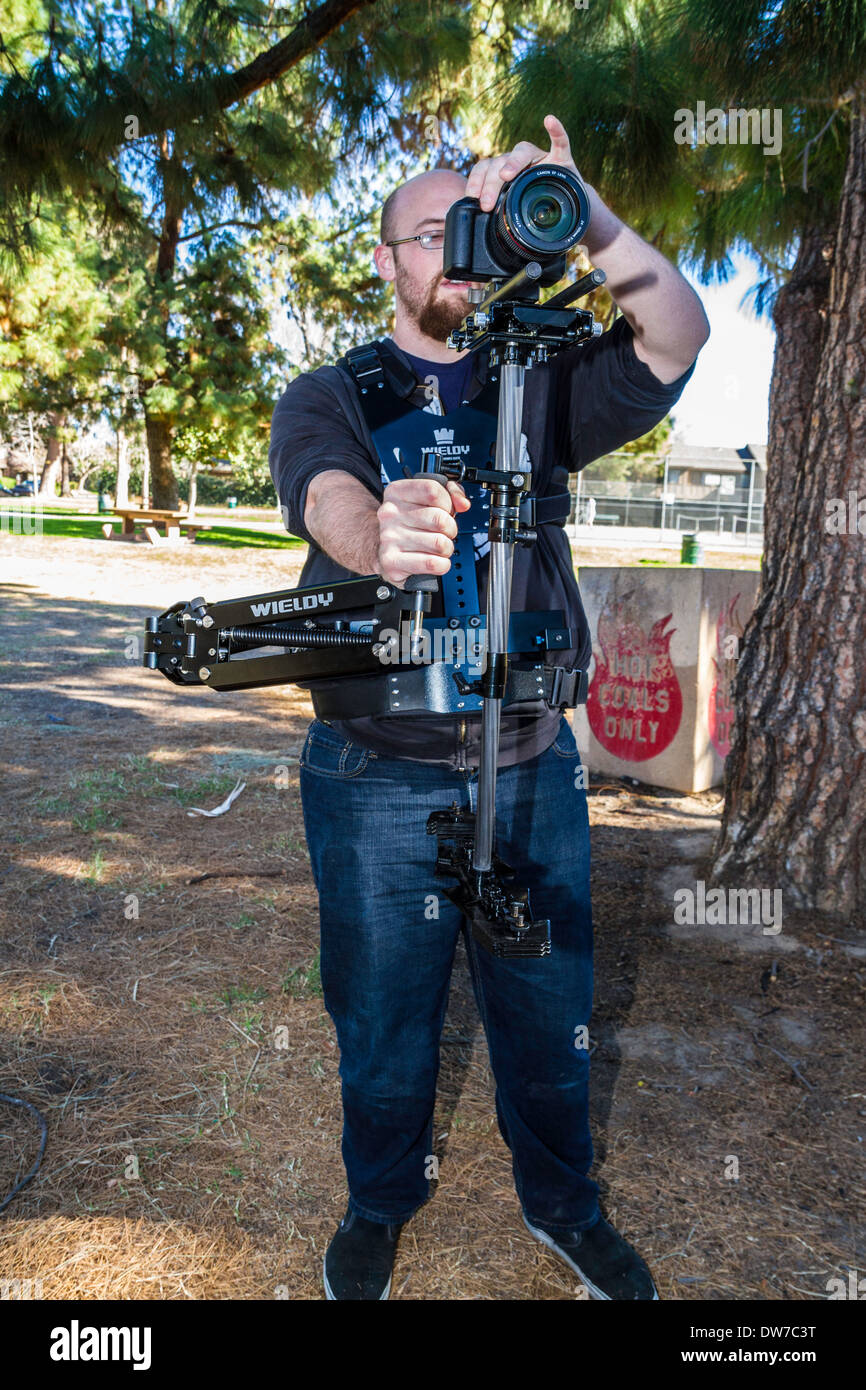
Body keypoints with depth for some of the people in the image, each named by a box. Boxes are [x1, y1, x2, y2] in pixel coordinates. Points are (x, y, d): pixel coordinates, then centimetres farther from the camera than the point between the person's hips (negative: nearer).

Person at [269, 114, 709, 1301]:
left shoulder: (542, 386, 7)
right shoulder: (329, 396, 2)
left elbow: (680, 335, -8)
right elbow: (325, 494, -20)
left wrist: (587, 221, -26)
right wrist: (376, 534, -45)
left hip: (533, 767, 2)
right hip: (380, 777, -1)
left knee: (549, 1010, 15)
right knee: (384, 1016, 12)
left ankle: (562, 1200, 41)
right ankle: (381, 1202, 40)